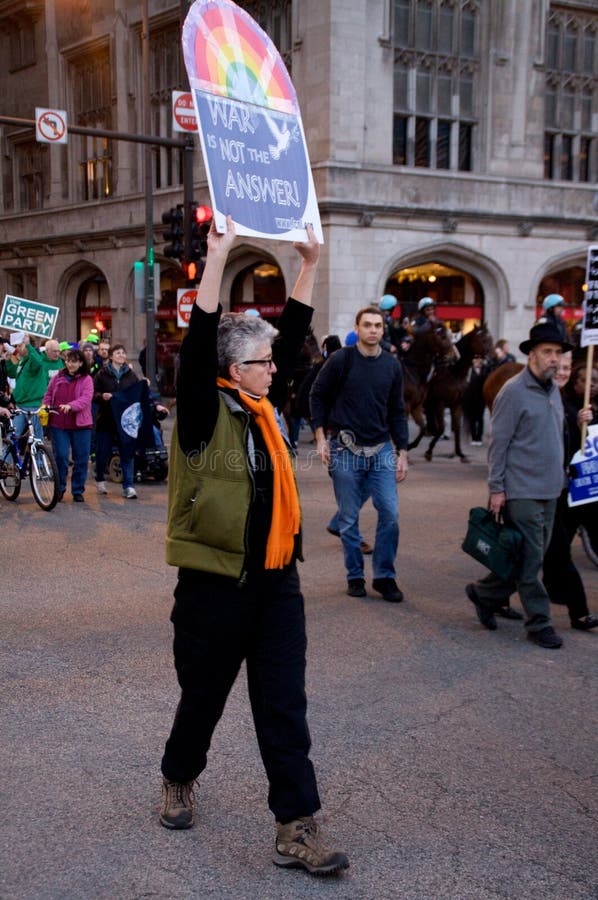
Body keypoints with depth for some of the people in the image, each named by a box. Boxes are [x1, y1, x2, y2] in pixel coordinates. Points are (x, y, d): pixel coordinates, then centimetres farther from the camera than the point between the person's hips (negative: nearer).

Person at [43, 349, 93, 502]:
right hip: (58, 425, 2)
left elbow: (85, 399, -15)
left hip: (80, 425, -2)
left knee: (81, 459, 3)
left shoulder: (86, 380, -2)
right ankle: (60, 488, 14)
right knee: (60, 456, -2)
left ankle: (78, 491, 16)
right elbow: (48, 395, 17)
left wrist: (70, 406, -31)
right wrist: (45, 407, -1)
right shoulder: (58, 377, 9)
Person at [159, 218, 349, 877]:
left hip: (276, 582, 6)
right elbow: (198, 346, -24)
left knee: (284, 707, 4)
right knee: (203, 696, 13)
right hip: (214, 586, -5)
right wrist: (217, 259, -27)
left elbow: (292, 336, 11)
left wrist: (309, 264, 8)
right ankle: (178, 780, 41)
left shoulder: (264, 407, 8)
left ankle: (297, 829, 9)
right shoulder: (204, 413, -10)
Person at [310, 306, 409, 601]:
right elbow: (318, 396, 2)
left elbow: (397, 412, 11)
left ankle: (384, 576, 10)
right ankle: (355, 576, 19)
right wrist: (321, 437, -5)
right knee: (349, 518, 4)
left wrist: (402, 452, 7)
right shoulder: (341, 360, -4)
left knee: (390, 513, -4)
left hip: (381, 450, 3)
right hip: (346, 449, -3)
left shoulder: (392, 365, 7)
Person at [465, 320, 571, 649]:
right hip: (522, 491, -8)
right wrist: (496, 488, -14)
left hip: (549, 490, 8)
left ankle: (484, 594, 28)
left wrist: (560, 479, 16)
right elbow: (498, 443, -12)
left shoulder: (553, 390, 13)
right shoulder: (514, 391, -11)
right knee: (530, 559, -2)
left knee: (533, 556, 13)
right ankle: (539, 623, 8)